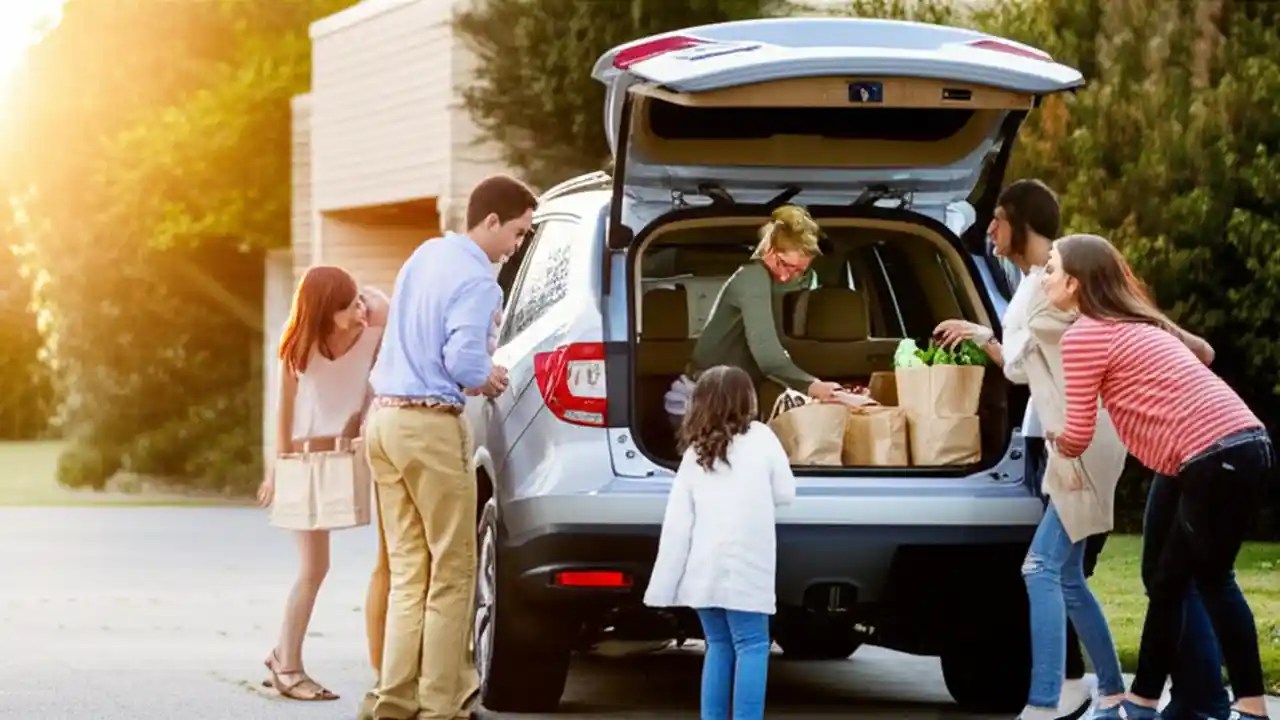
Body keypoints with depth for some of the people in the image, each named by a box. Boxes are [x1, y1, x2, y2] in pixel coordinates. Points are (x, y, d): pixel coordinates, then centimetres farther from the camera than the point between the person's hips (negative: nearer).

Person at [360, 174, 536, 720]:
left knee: (406, 569, 11)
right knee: (450, 572, 0)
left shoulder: (427, 253, 15)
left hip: (385, 418, 9)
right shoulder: (477, 280, -13)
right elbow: (464, 358, -23)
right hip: (429, 426, -8)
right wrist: (488, 380, -1)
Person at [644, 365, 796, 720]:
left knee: (719, 647, 13)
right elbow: (785, 492, 9)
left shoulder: (695, 453, 10)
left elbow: (677, 523, 5)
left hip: (703, 570, 4)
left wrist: (663, 586, 4)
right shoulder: (761, 438, 3)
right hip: (744, 570, -4)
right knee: (751, 647, -2)